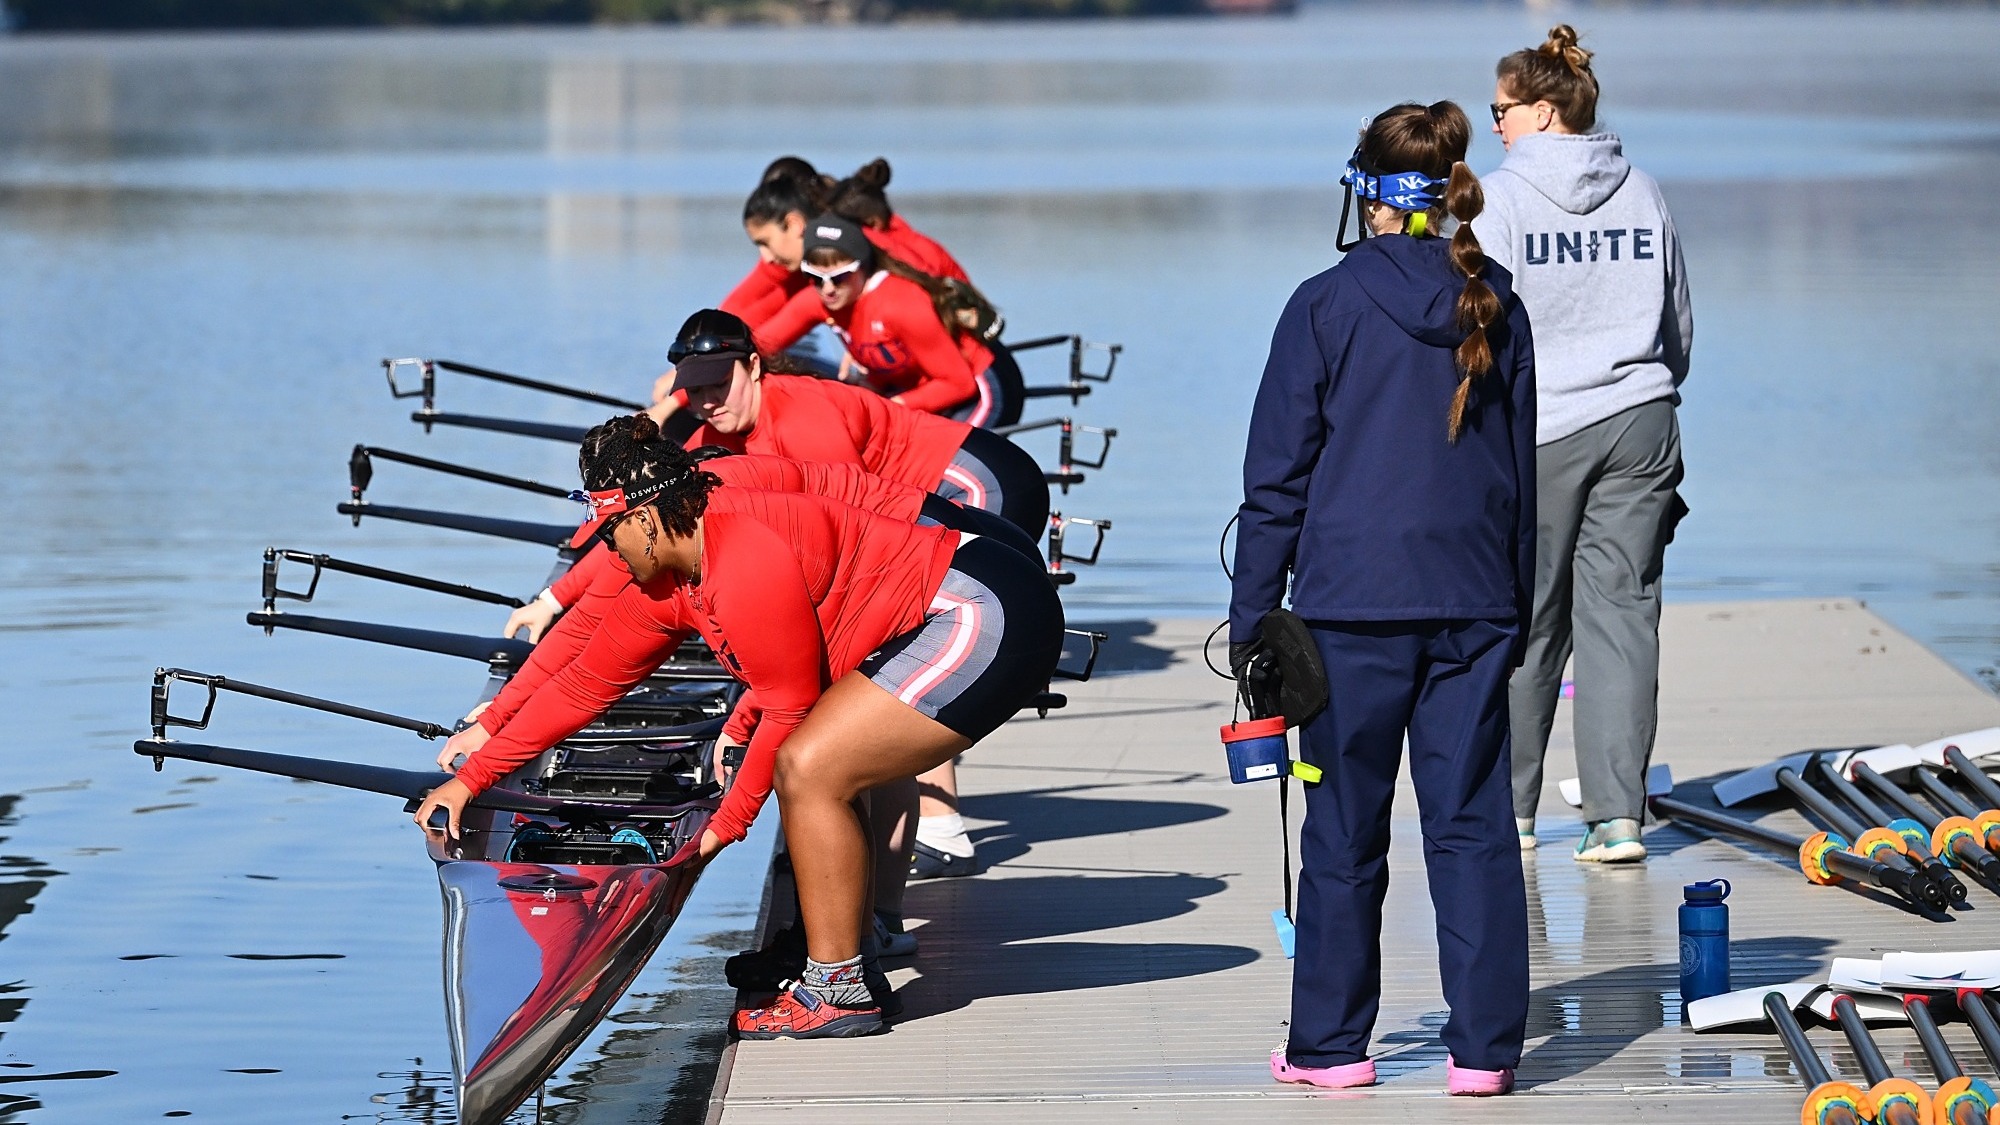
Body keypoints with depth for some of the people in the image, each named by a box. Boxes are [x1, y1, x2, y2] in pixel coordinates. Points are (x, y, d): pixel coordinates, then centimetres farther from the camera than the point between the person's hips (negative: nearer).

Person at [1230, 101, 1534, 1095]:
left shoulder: (1327, 306, -5)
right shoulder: (1493, 308, 7)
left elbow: (1278, 474, -3)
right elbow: (1520, 471, 15)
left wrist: (1250, 613, 2)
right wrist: (1516, 607, 22)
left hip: (1353, 602, -3)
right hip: (1472, 602, 3)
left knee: (1344, 829, 5)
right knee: (1472, 825, 4)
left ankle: (1330, 1043, 12)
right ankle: (1484, 1045, 2)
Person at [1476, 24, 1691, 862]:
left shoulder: (1501, 198, -8)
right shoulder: (1642, 194, 6)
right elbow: (1680, 328, 14)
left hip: (1538, 430, -3)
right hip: (1641, 425, 3)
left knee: (1528, 622, 9)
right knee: (1622, 614, 2)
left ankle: (1509, 808, 20)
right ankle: (1618, 815, -5)